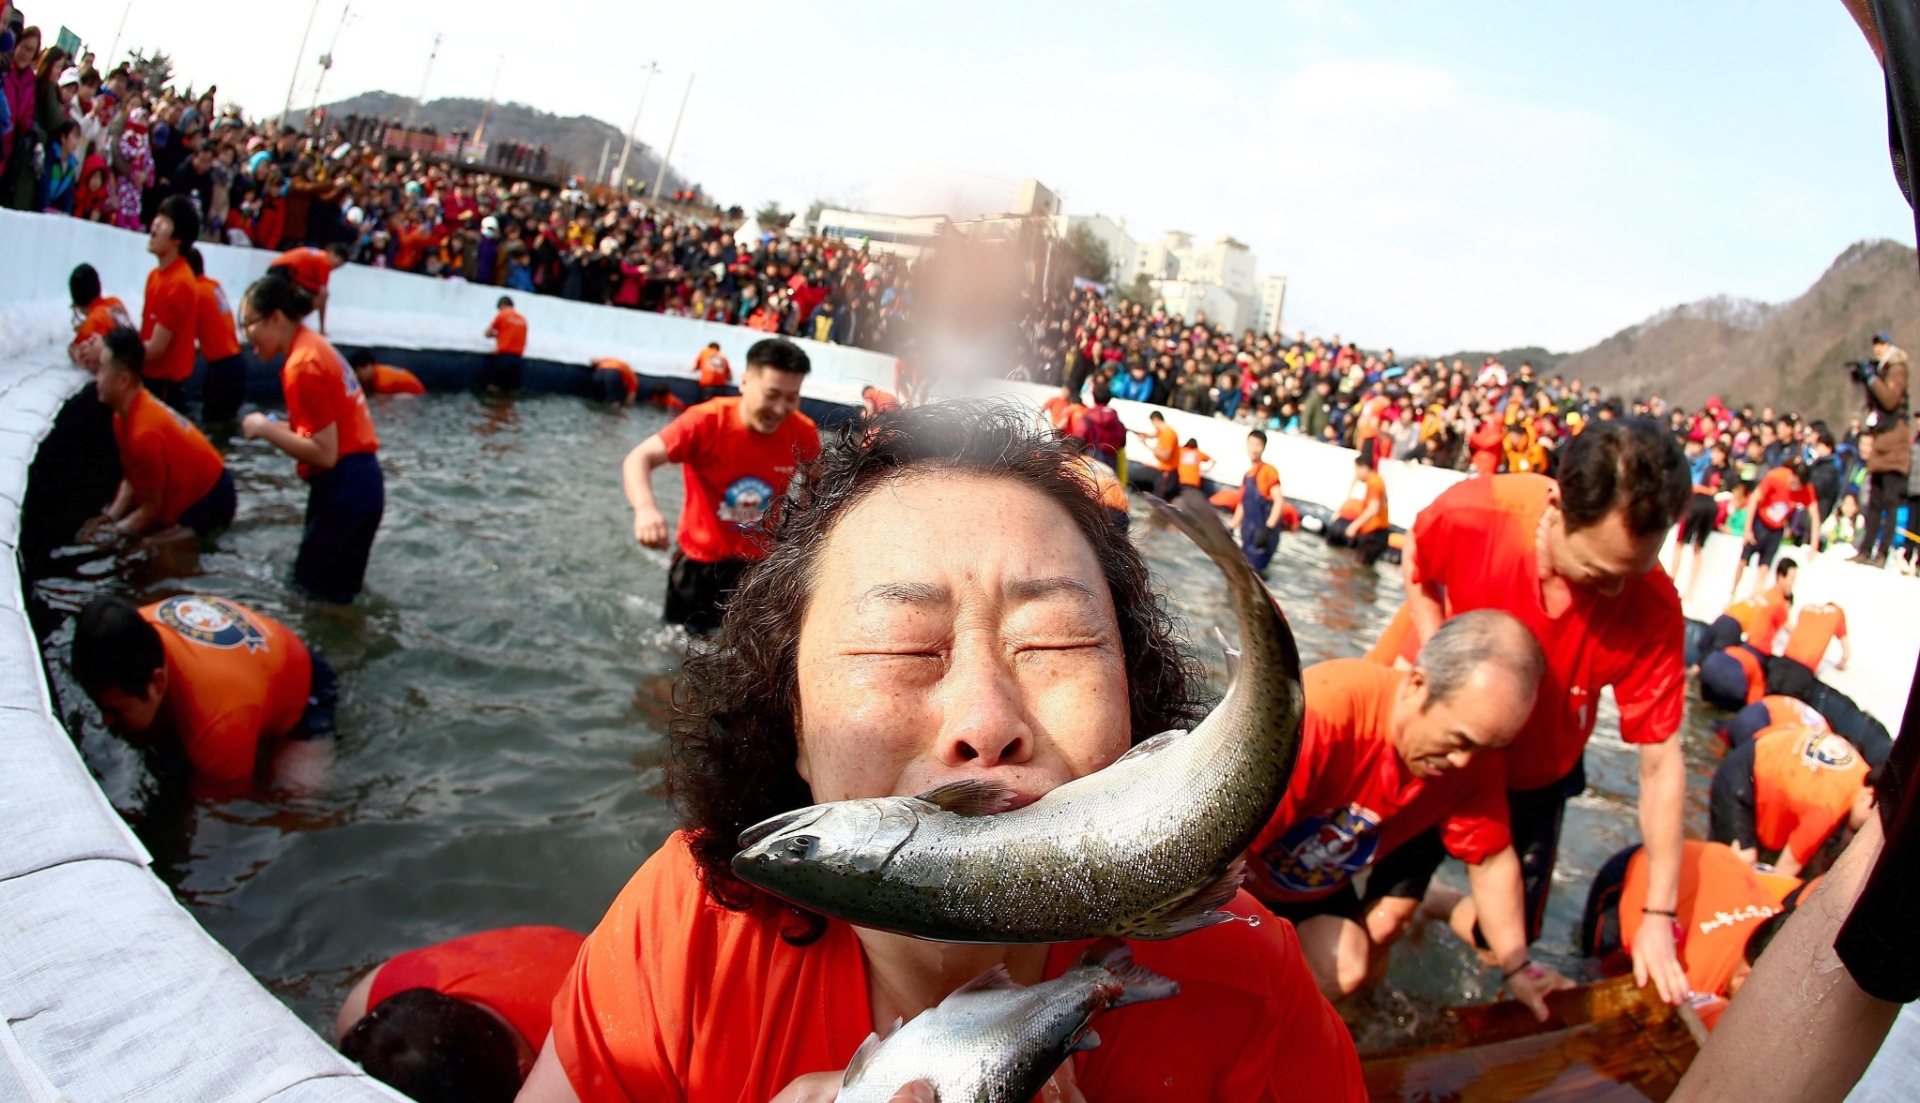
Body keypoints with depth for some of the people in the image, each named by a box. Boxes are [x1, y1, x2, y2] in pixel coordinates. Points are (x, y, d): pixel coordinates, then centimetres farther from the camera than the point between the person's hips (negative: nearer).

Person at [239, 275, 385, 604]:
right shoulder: (312, 345, 12)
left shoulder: (302, 365, -16)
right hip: (359, 481, 10)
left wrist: (266, 429, -11)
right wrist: (275, 426, 5)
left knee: (312, 593, -1)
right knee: (337, 592, 18)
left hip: (343, 490, -10)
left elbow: (325, 453, -21)